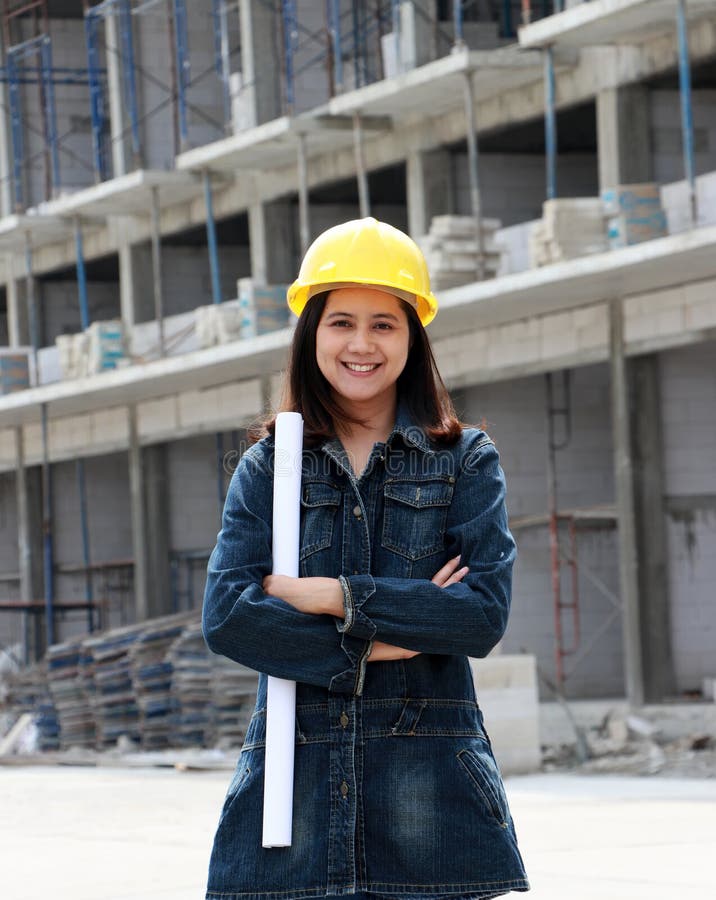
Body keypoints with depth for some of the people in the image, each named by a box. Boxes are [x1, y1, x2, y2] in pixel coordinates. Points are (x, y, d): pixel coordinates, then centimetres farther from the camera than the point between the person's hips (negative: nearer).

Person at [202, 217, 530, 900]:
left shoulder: (466, 461, 8)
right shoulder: (267, 469, 11)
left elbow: (485, 613, -6)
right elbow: (225, 617, -2)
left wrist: (335, 597, -9)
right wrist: (366, 644, -11)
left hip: (431, 772, -1)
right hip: (294, 770, 1)